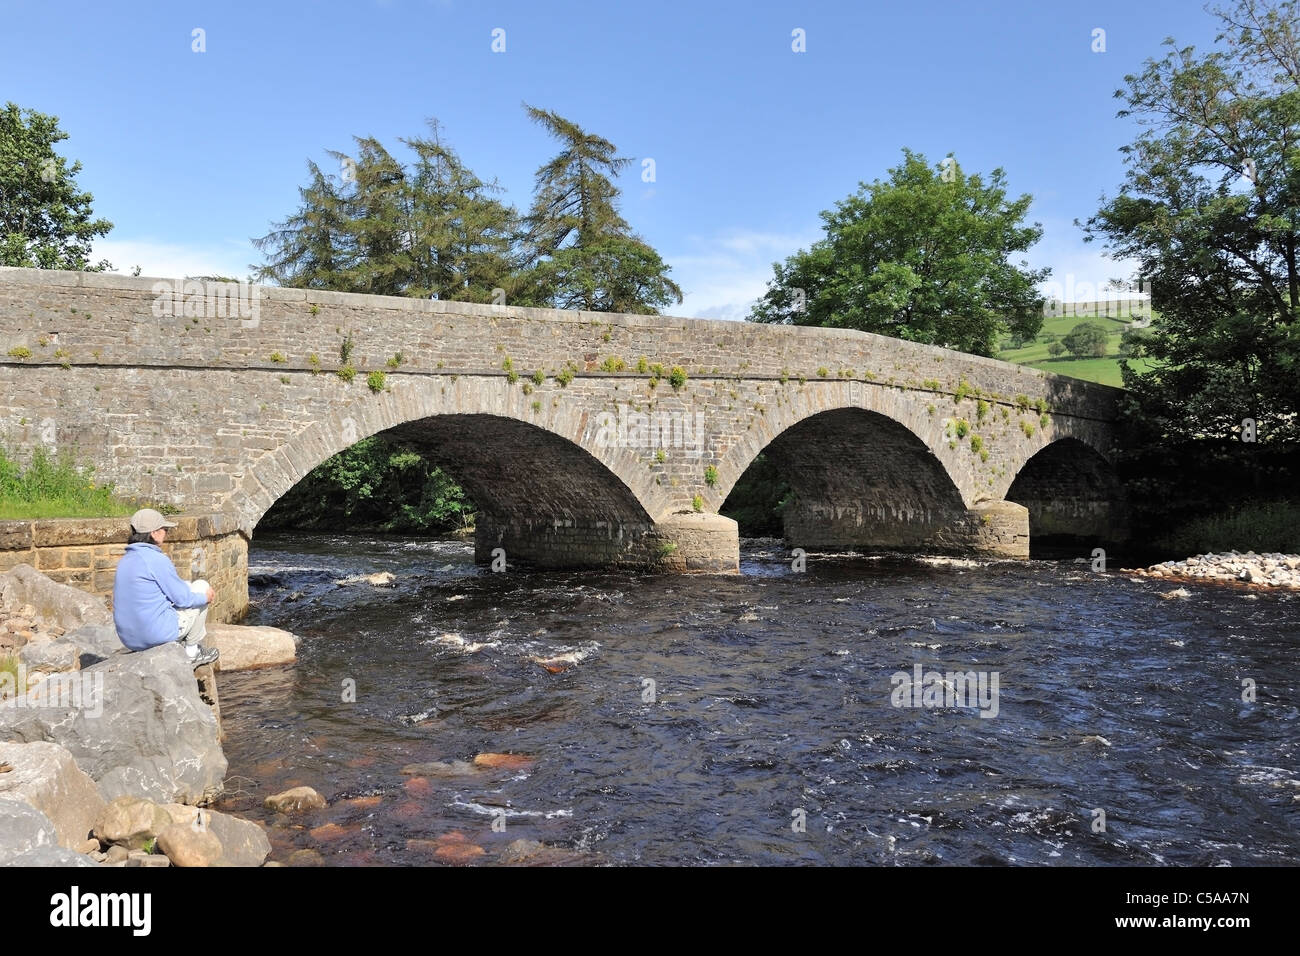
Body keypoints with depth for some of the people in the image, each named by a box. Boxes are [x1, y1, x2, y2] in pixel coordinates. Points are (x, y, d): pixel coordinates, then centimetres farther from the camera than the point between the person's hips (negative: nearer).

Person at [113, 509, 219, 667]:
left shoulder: (124, 561, 10)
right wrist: (205, 597, 9)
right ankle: (191, 651, 13)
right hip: (157, 634, -8)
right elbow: (182, 598, -9)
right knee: (202, 586, 10)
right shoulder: (156, 560, -16)